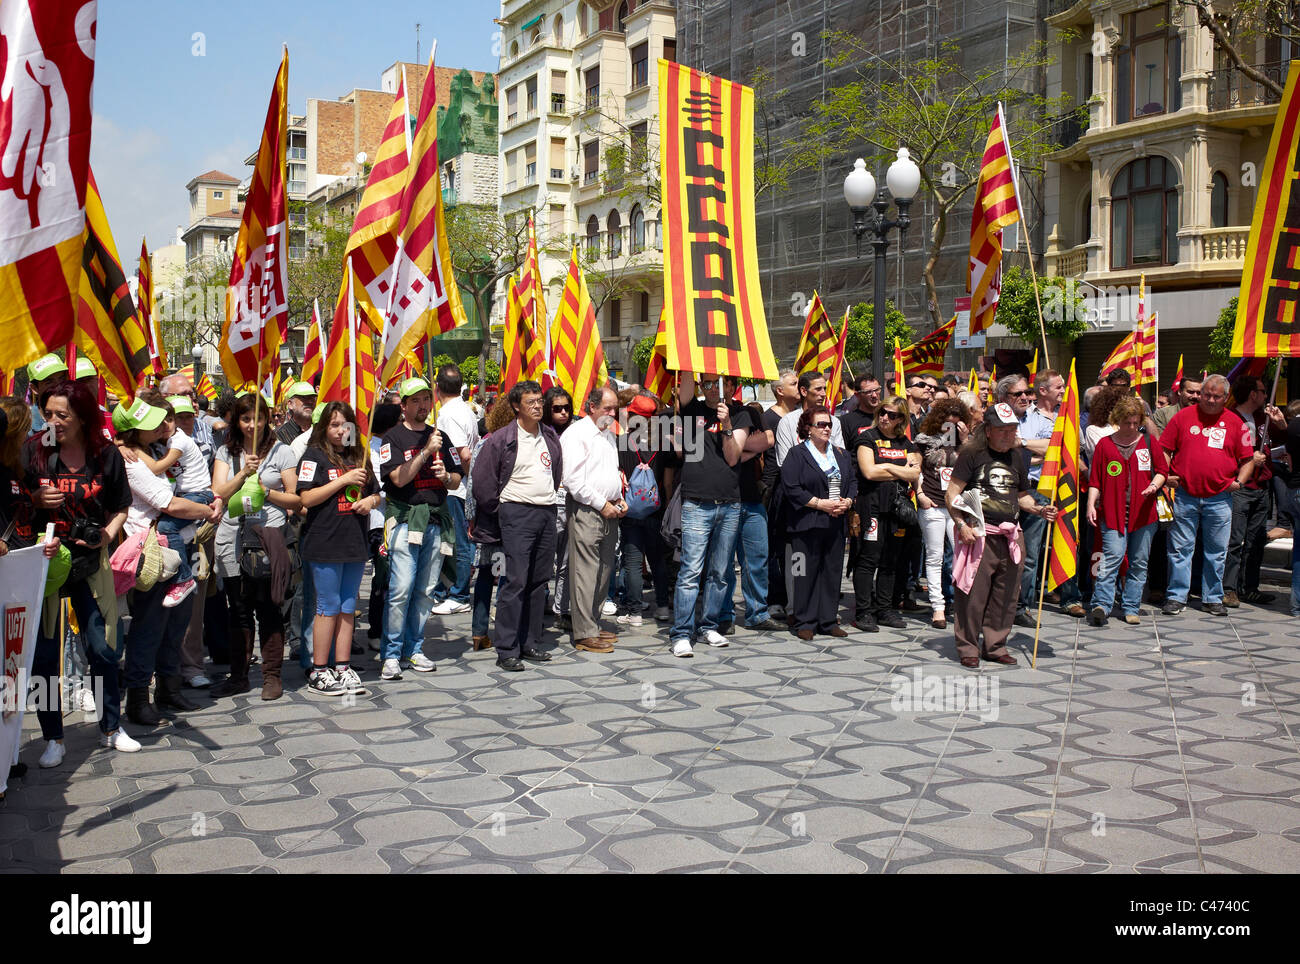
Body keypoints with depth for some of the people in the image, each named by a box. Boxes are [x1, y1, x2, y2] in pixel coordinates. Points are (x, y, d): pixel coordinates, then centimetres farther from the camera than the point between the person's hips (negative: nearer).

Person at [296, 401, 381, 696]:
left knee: (348, 607, 8)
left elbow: (376, 493, 23)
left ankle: (343, 668, 15)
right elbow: (307, 498, -12)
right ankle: (318, 673, 5)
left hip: (356, 541, 6)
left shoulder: (359, 457, 16)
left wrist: (371, 500, -1)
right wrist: (345, 480, -15)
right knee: (329, 607, -3)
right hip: (325, 543, -6)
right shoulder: (314, 456, -2)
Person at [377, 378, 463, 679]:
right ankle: (392, 654, -2)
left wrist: (446, 476, -5)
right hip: (405, 518, -5)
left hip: (436, 520, 5)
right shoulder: (393, 437, 1)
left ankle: (414, 649, 17)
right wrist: (426, 451, -16)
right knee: (401, 589, -11)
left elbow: (457, 481, 17)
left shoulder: (440, 437, 17)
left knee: (426, 591, 7)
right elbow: (398, 478, -12)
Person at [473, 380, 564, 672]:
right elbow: (482, 481, -3)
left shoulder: (551, 437, 11)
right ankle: (507, 650, -5)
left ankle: (529, 642, 18)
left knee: (539, 580, 8)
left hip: (547, 512, 6)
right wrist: (499, 511, 1)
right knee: (516, 582, -9)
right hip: (517, 514, -6)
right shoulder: (501, 439, -6)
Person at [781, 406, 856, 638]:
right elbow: (791, 488, -11)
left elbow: (853, 482, 18)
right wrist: (820, 503, -14)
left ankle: (829, 621, 14)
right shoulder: (797, 454, -2)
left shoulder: (841, 455, 17)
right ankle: (805, 623, 5)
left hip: (836, 523, 5)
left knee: (833, 571, 7)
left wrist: (847, 502, -3)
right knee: (807, 573, -3)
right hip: (808, 524, -5)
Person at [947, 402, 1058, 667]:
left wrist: (1039, 509, 7)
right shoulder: (972, 453, -3)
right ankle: (968, 648, 6)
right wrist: (961, 524, -16)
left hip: (1010, 535, 6)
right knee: (973, 593, -6)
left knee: (1006, 594, 9)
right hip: (979, 533, -6)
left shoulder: (1016, 456, 14)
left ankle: (995, 646, 21)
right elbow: (952, 493, -6)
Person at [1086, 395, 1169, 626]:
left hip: (1143, 513, 3)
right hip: (1113, 513, -2)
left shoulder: (1149, 442, 10)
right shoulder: (1105, 444, 6)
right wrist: (1091, 504, -4)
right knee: (1112, 557, -15)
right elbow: (1095, 479, 6)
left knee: (1139, 563, 5)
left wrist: (1155, 484, -6)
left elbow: (1162, 470, 15)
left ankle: (1131, 609, 13)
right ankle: (1101, 605, -17)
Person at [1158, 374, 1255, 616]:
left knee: (1217, 551, 8)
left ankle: (1213, 598, 18)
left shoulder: (1235, 423, 7)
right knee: (1181, 548, 1)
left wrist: (1239, 481, -3)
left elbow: (1248, 459, 11)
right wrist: (1165, 475, -6)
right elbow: (1165, 449, 6)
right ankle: (1176, 597, 8)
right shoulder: (1183, 416, 4)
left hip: (1219, 498, 1)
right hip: (1185, 496, -1)